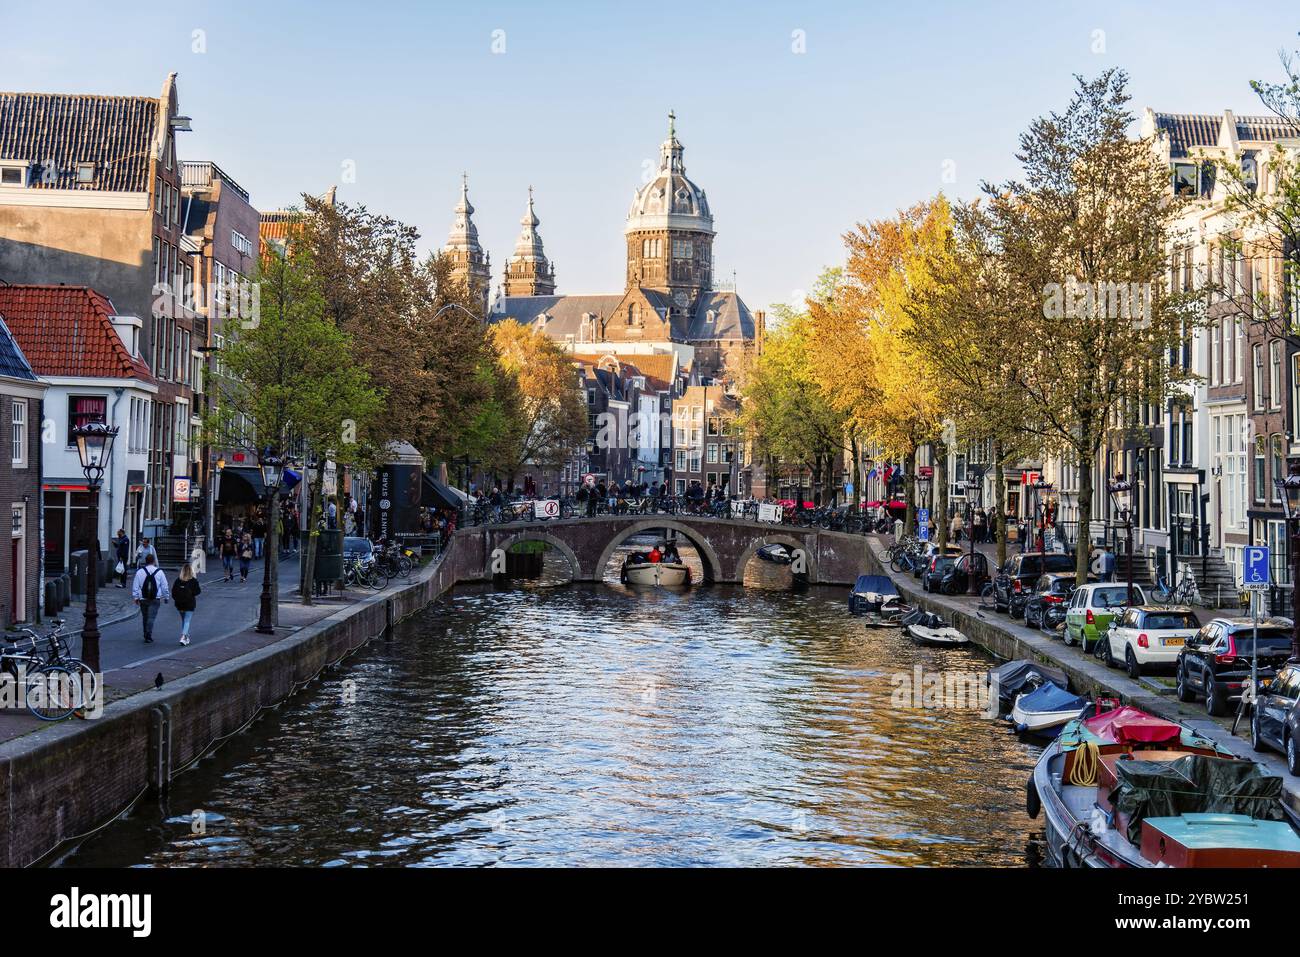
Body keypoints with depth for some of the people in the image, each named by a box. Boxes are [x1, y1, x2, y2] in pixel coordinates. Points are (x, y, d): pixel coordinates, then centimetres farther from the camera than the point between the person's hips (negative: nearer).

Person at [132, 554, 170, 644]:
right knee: (151, 617, -3)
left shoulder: (140, 572, 0)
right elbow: (164, 586, 3)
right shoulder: (159, 572, -2)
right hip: (155, 599, -2)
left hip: (143, 599, 2)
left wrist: (135, 597, 7)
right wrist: (166, 596, 14)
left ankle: (146, 635, 26)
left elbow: (135, 586, 1)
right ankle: (148, 636, -13)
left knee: (145, 617, 16)